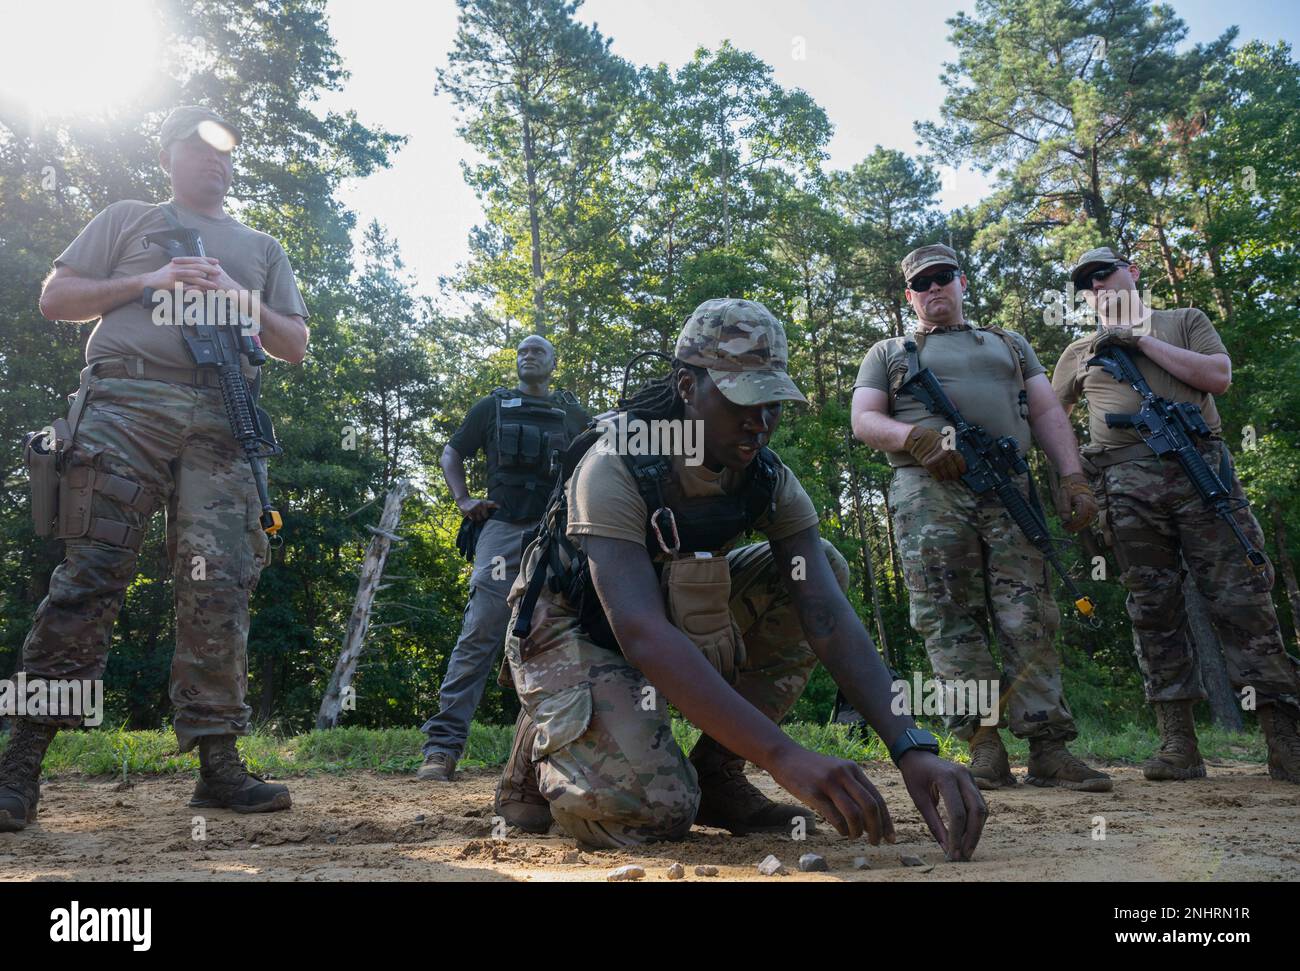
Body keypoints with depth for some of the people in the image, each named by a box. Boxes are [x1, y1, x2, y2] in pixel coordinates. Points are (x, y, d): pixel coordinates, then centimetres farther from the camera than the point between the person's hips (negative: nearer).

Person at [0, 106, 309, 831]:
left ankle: (219, 763, -3)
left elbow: (296, 346, 19)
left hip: (220, 422, 2)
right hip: (126, 402, -2)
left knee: (218, 590, -6)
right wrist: (149, 282, -1)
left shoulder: (262, 249, 26)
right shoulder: (127, 220, 21)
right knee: (90, 576, -9)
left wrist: (238, 299, 1)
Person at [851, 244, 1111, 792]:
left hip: (1009, 491, 2)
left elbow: (1047, 413, 18)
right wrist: (918, 437, -12)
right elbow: (864, 421, 8)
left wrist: (1072, 477, 2)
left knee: (1028, 620, -6)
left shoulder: (1009, 344, 28)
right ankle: (985, 747, -7)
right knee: (949, 621, -9)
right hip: (928, 493, -1)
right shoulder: (888, 353, 22)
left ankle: (1048, 749, -5)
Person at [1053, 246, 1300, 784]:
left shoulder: (1185, 321, 18)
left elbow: (1218, 376, 1)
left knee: (1242, 600, -6)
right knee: (1154, 609, -1)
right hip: (1127, 485, 2)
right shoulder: (1079, 351, 22)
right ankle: (1178, 744, 1)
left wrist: (1141, 339, 0)